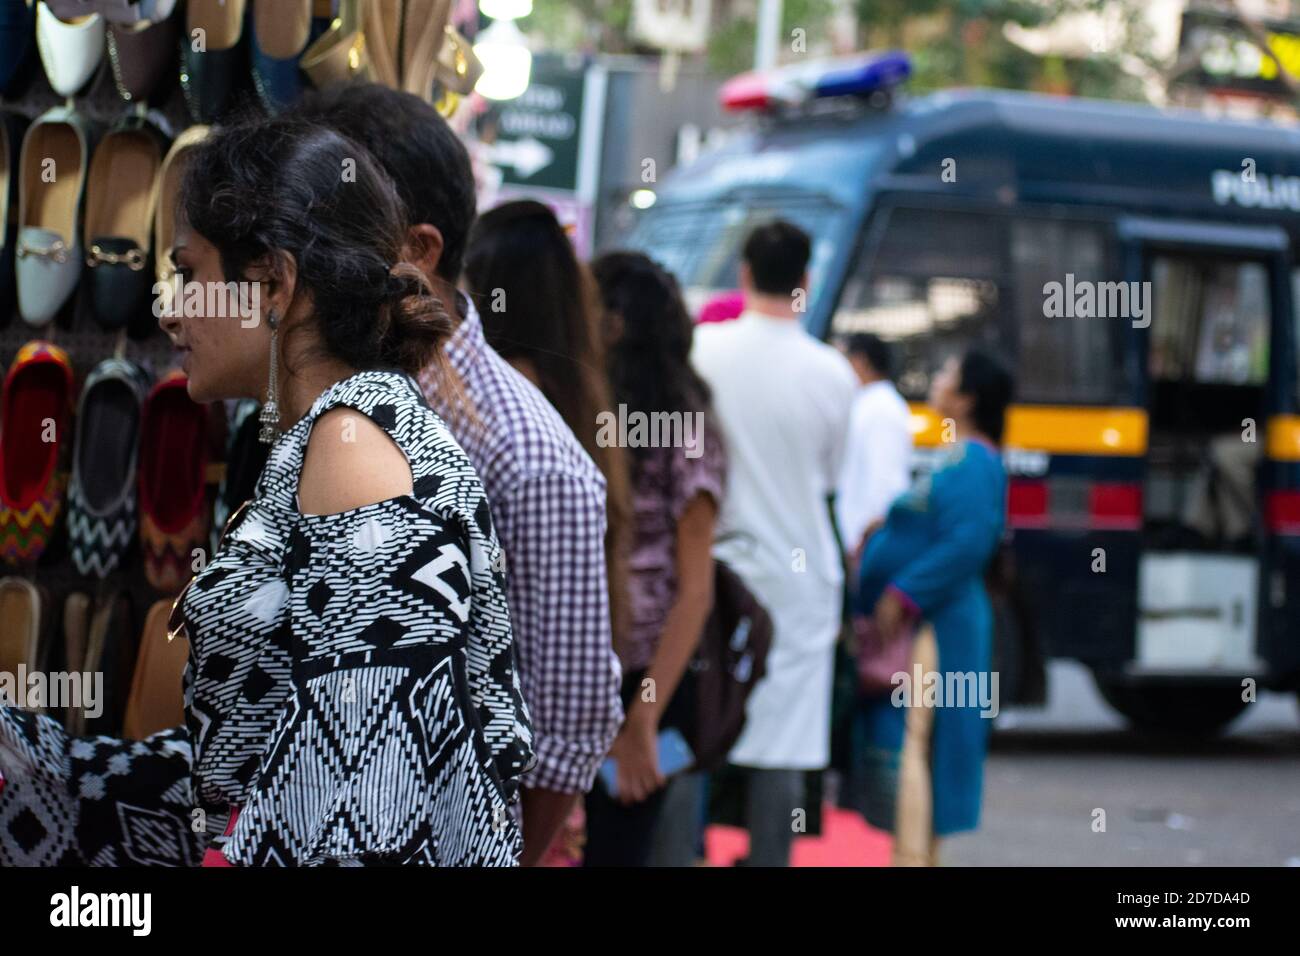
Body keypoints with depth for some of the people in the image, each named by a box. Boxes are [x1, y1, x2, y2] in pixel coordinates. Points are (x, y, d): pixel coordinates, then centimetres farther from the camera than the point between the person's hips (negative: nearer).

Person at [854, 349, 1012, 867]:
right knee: (911, 745, 15)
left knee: (906, 742, -13)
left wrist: (902, 594, -24)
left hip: (927, 626, -11)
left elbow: (969, 541, -26)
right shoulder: (956, 458, 16)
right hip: (908, 629, 11)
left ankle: (910, 855, -16)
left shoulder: (972, 463, -15)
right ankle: (922, 854, 20)